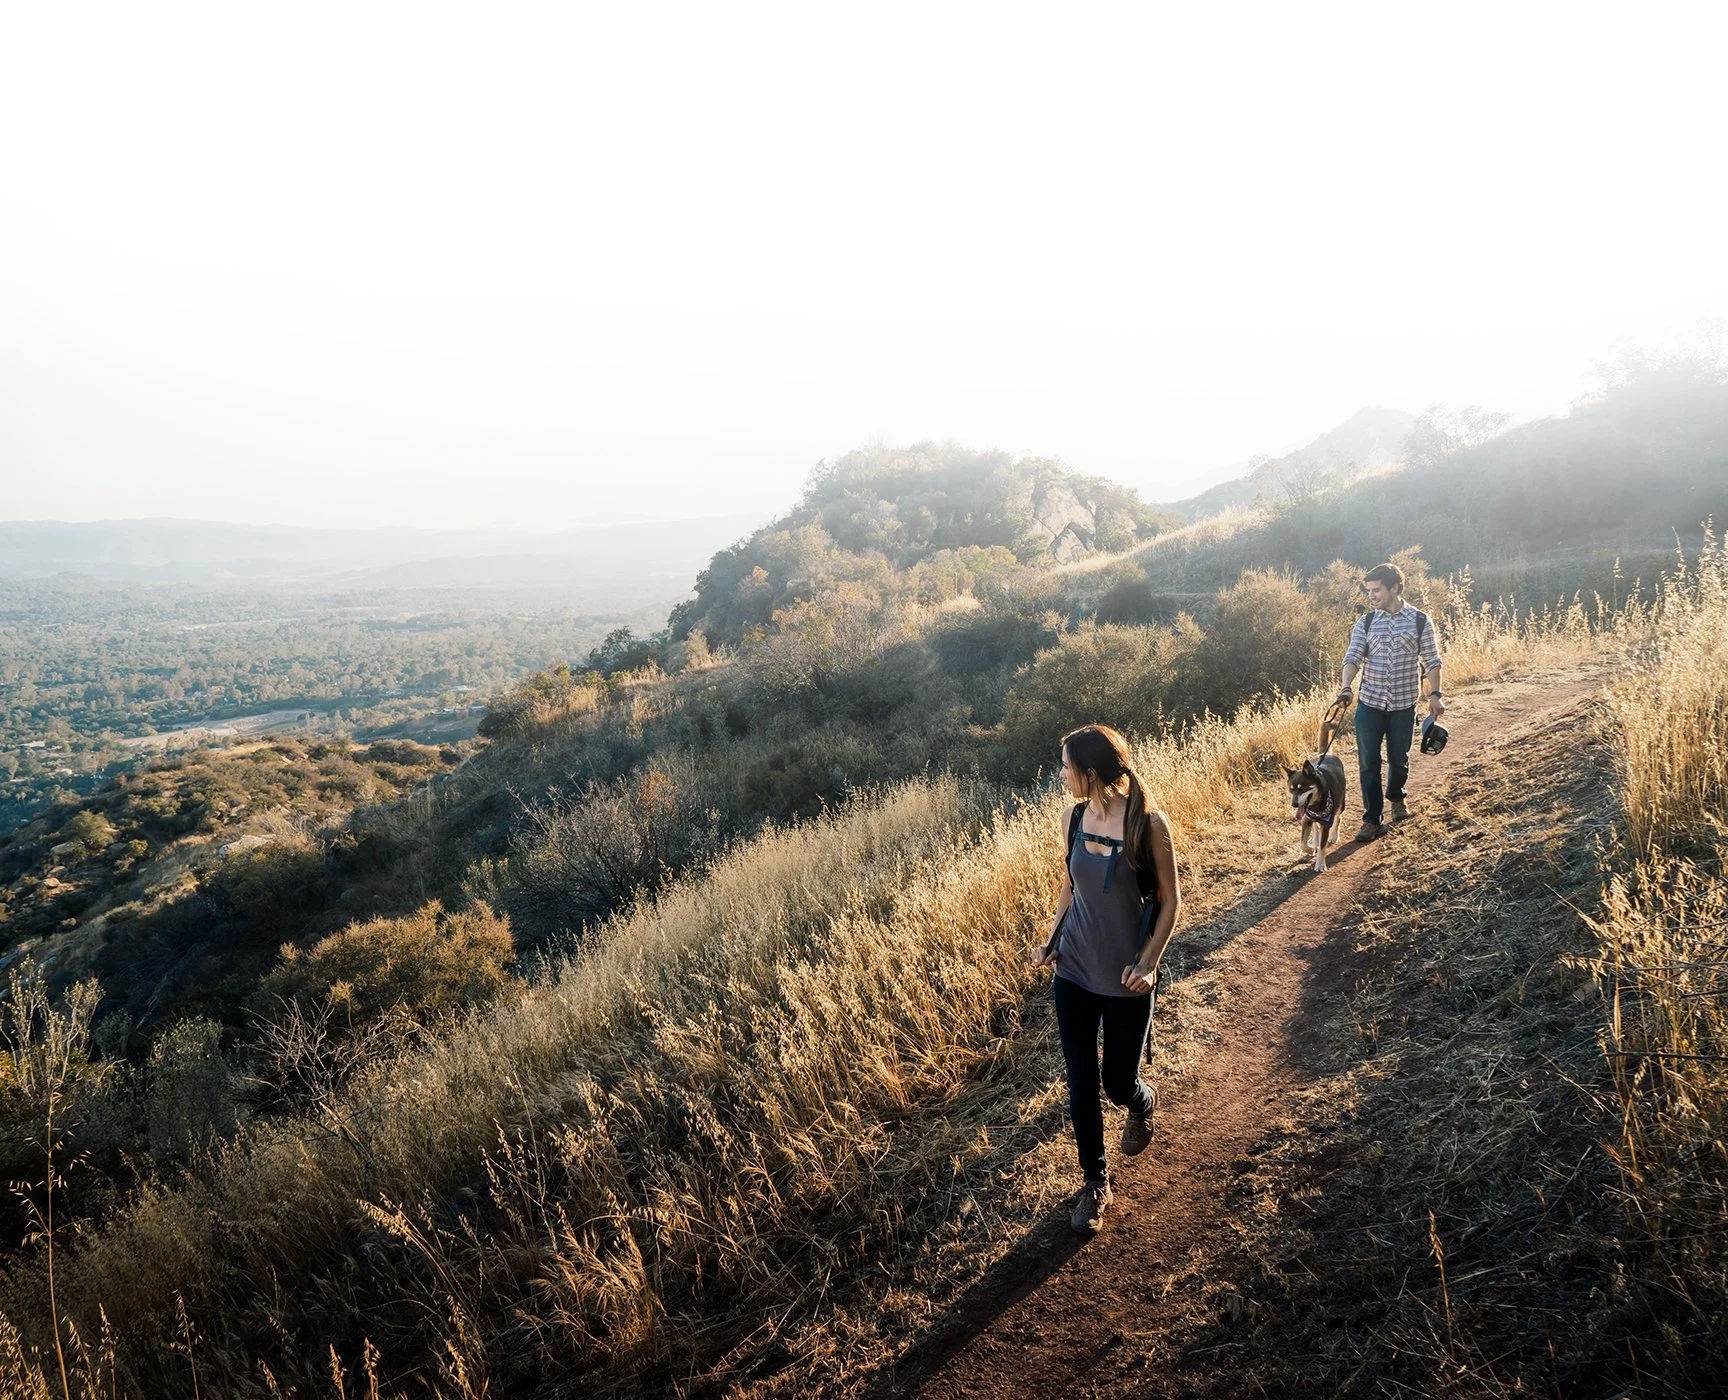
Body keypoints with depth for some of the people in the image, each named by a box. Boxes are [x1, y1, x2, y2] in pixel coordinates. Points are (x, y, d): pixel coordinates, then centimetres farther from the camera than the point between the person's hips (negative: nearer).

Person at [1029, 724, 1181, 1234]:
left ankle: (1143, 1104, 47)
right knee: (1081, 1085, 8)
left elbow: (1170, 901, -8)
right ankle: (1095, 1182, 29)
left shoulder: (1147, 823, -16)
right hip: (1074, 970, 4)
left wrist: (1149, 963, -16)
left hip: (1125, 977, -3)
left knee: (1119, 1084, 9)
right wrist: (1051, 942, 2)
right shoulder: (1076, 817, -3)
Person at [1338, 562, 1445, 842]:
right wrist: (1346, 687, -22)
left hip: (1404, 703, -1)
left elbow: (1431, 660, 1)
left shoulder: (1420, 620, -2)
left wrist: (1434, 695, -5)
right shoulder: (1365, 622, 1)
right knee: (1368, 763, -2)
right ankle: (1372, 820, 6)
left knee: (1399, 759, 13)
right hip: (1369, 703, 1)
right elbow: (1353, 657, -6)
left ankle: (1395, 798, 42)